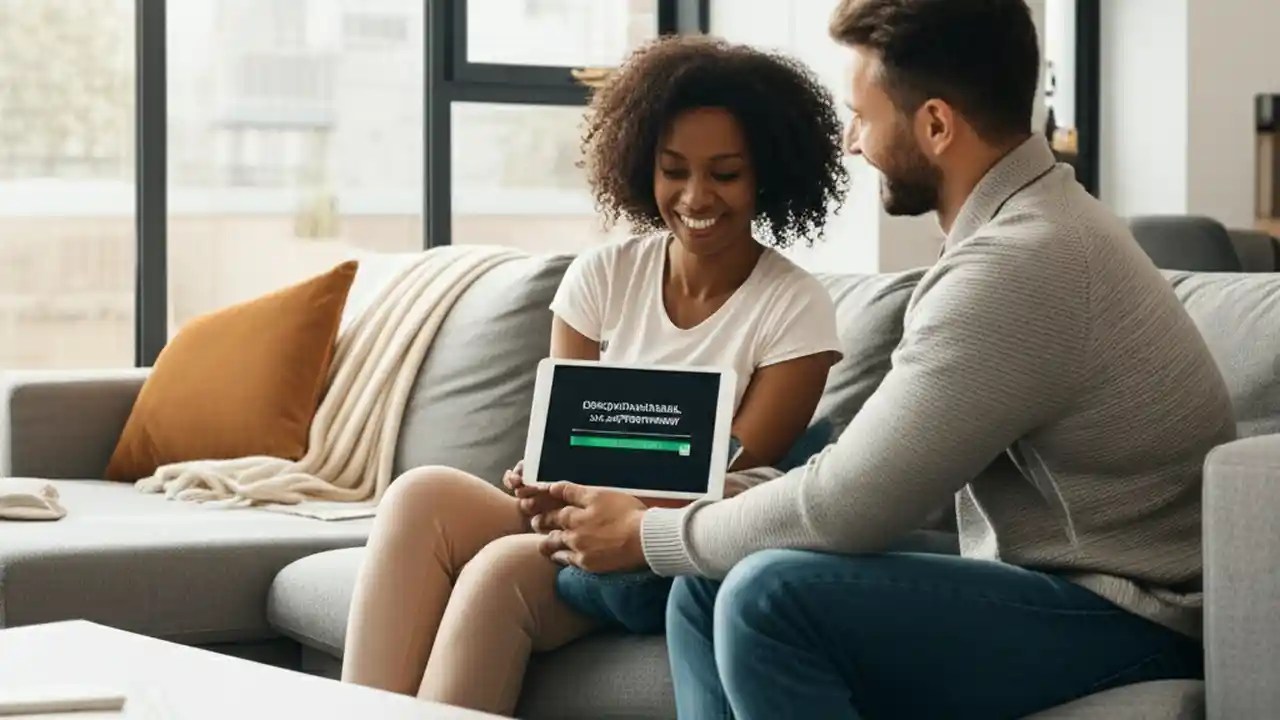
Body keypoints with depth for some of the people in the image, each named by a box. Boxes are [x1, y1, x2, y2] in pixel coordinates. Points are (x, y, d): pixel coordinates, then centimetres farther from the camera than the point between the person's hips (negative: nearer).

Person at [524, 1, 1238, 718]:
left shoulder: (1020, 263, -23)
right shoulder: (1030, 219, 10)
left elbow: (845, 508, -20)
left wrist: (645, 535, -6)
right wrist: (722, 496, 9)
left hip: (1128, 625, -10)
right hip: (1060, 586, 10)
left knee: (770, 596, -26)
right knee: (707, 591, 6)